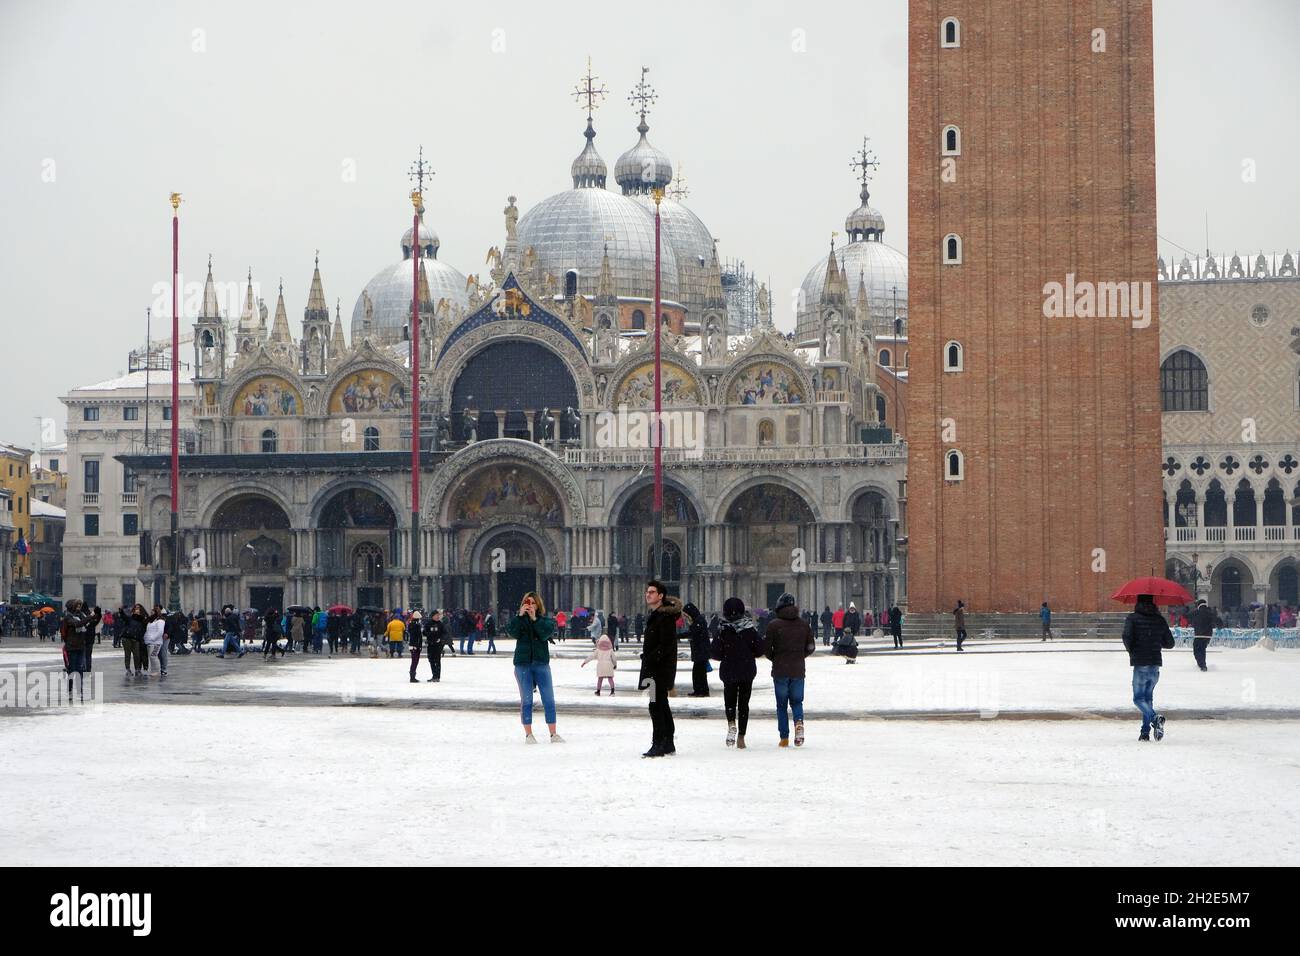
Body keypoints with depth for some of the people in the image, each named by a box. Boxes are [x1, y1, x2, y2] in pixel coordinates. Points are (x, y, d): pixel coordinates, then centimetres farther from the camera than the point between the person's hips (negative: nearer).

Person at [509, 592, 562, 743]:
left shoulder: (546, 620, 6)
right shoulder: (519, 620, 7)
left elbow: (545, 634, -12)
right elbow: (512, 632, -11)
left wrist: (534, 619, -15)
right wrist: (520, 615, -15)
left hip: (541, 663, 0)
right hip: (522, 664, 0)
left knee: (549, 700, -1)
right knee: (526, 700, 3)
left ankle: (553, 734, 3)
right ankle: (528, 734, 9)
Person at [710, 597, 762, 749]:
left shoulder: (723, 631, -11)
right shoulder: (750, 629, -7)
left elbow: (714, 652, -10)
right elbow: (760, 649, -3)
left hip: (729, 671, -1)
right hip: (748, 671, 1)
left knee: (730, 700, 15)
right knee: (743, 702, 10)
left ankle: (731, 724, -14)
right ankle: (741, 736, 8)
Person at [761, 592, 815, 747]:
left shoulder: (774, 625, -9)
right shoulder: (803, 625, 2)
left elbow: (766, 648, -7)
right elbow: (811, 647, 7)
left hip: (780, 671, -2)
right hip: (798, 670, 2)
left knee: (781, 705, 8)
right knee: (797, 701, 15)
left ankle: (784, 738, 6)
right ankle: (799, 722, -15)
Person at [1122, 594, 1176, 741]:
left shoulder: (1132, 618, -5)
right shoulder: (1160, 620, 7)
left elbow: (1127, 637, -18)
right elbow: (1169, 643, 8)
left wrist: (1131, 652, 1)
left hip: (1140, 664, -4)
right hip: (1156, 664, 4)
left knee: (1138, 698, 0)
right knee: (1148, 697, 15)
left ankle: (1155, 718, -27)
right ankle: (1145, 731, 10)